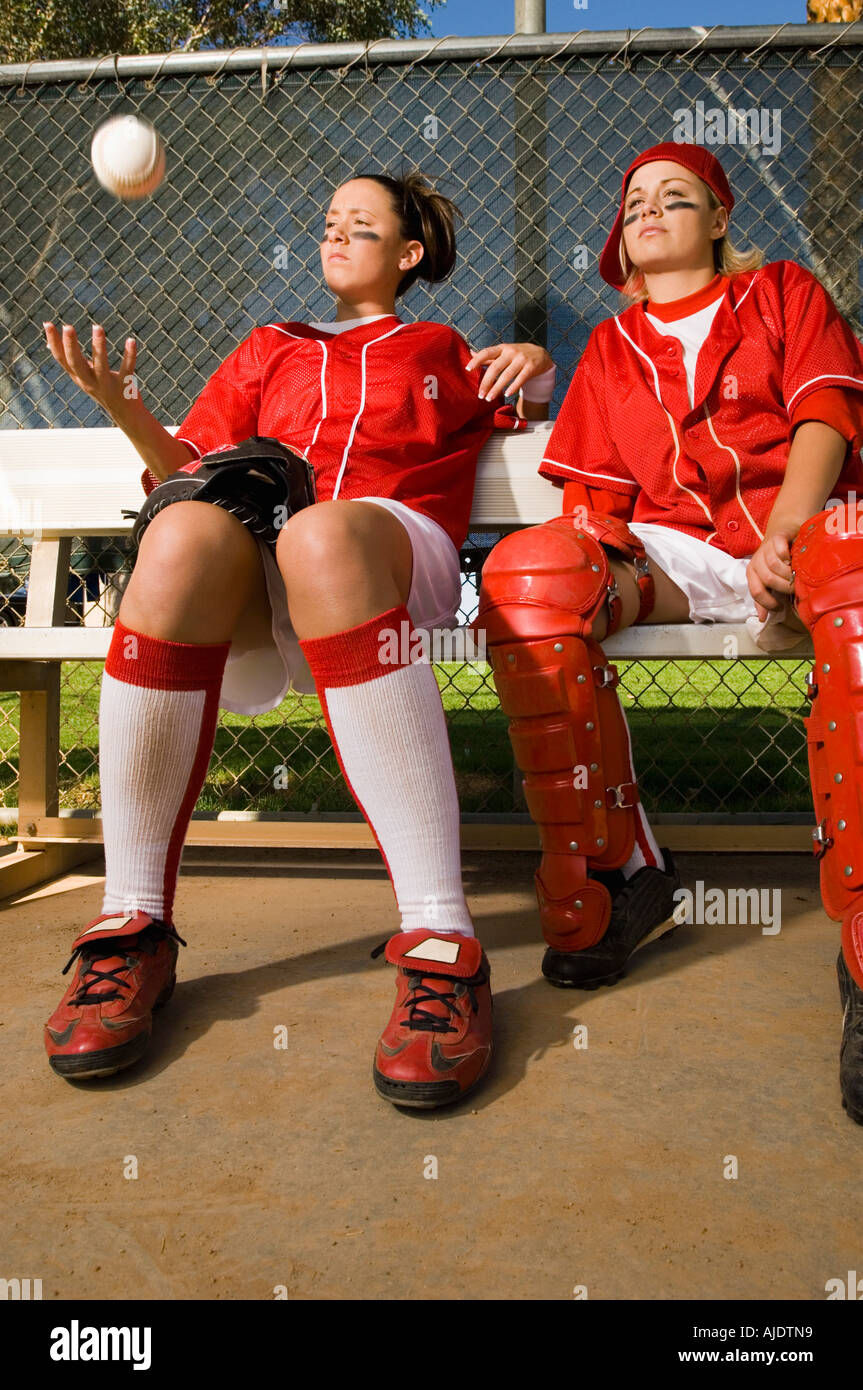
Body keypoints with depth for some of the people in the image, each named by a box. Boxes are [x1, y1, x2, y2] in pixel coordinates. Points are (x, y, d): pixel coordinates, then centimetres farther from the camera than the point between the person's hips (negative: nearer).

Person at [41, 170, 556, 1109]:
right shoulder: (268, 350, 35)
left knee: (321, 536, -39)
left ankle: (441, 942, -46)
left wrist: (533, 365, 15)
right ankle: (133, 925, -30)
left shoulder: (446, 354, 35)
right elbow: (189, 469, 24)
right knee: (186, 532, -35)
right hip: (251, 566, 2)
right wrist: (122, 406, 5)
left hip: (393, 550, -1)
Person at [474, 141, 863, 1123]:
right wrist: (602, 571, -7)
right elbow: (594, 496, 18)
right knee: (528, 567, -30)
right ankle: (616, 876, -22)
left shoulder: (782, 292, 24)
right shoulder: (610, 347, 29)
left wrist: (783, 537, -15)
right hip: (670, 554, 2)